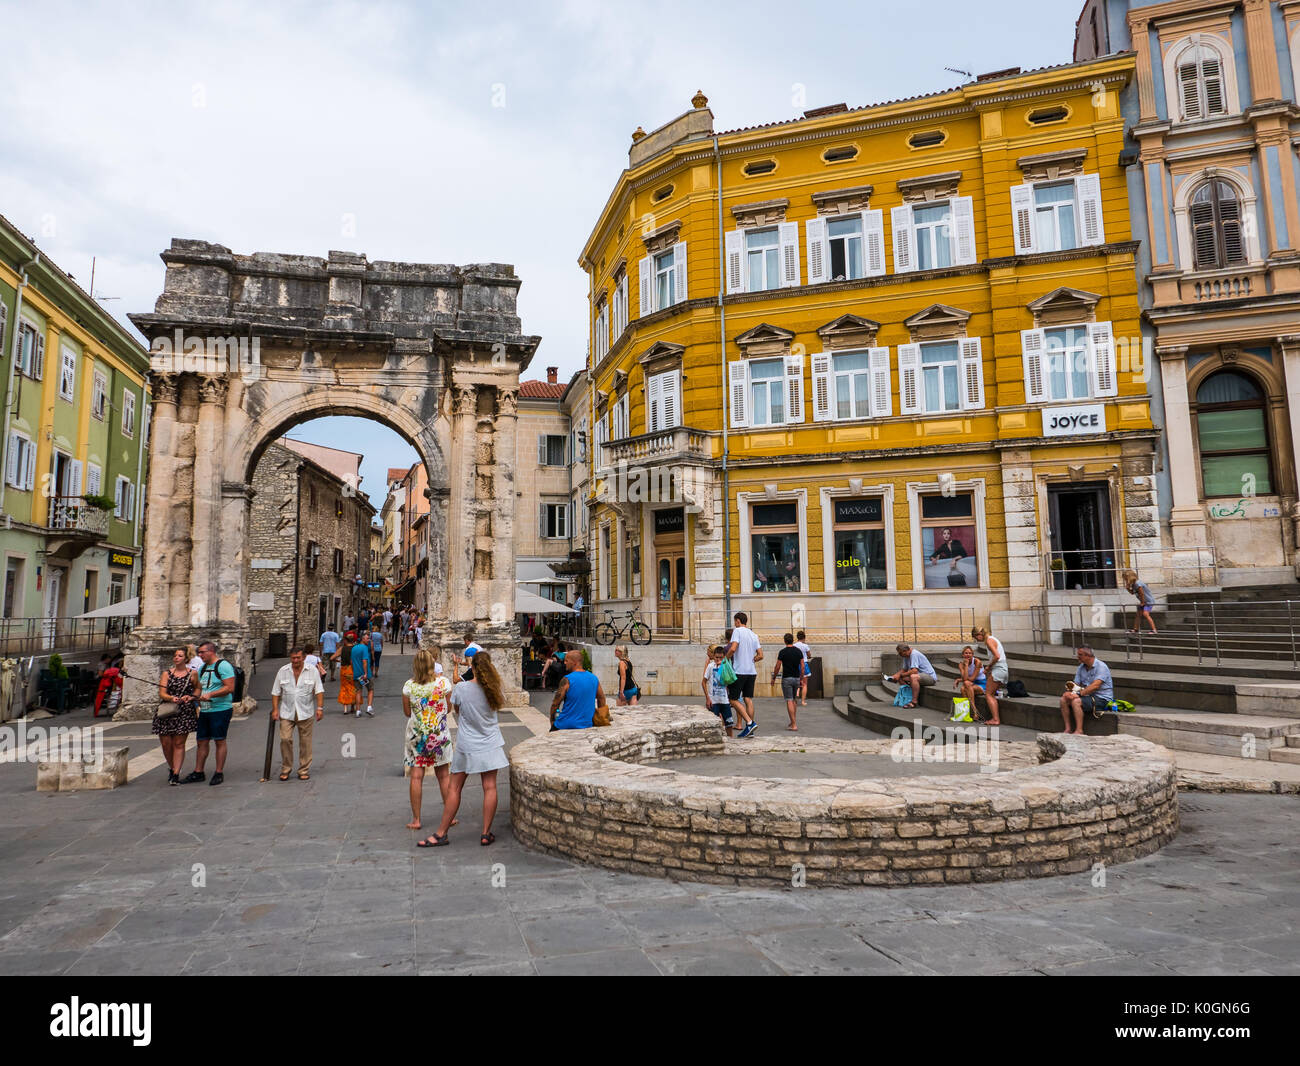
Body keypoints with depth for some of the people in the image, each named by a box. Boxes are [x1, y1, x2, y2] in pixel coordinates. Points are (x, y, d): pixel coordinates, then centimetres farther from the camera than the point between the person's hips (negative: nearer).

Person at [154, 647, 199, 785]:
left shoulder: (192, 673, 4)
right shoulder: (167, 673, 6)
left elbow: (197, 688, 18)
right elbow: (161, 693, -1)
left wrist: (191, 697, -2)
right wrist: (171, 698, -21)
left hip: (185, 712, -2)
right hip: (166, 711, 2)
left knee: (179, 744, -4)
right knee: (166, 743, 3)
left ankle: (175, 774, 0)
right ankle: (172, 768, 27)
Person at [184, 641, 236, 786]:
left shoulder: (223, 666, -11)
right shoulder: (203, 668, 16)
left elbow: (230, 688, -18)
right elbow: (199, 688, 24)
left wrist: (210, 695, -23)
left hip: (220, 710, -8)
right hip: (204, 711, 8)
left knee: (220, 741, 0)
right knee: (201, 741, 10)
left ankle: (219, 773, 6)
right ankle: (198, 772, 18)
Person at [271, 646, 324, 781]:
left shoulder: (313, 671, 0)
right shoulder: (283, 671, 4)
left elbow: (319, 690, -3)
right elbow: (276, 692, 6)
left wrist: (320, 707, -13)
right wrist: (275, 709, -1)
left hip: (306, 713, -1)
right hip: (286, 713, 1)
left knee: (305, 742, 3)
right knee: (285, 739, -7)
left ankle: (304, 770, 13)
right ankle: (285, 769, 8)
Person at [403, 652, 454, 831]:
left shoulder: (409, 686, -8)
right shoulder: (444, 683, -10)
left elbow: (407, 712, 2)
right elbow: (448, 708, 2)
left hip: (416, 734, 0)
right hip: (440, 734, 0)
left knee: (416, 776, 5)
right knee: (443, 775, 11)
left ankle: (416, 819, 9)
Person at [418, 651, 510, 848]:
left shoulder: (461, 688, -13)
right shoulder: (494, 690, -8)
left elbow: (457, 710, 2)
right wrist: (492, 675, 12)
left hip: (466, 745, -1)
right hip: (490, 745, 1)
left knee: (454, 788, 7)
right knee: (490, 787, 4)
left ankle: (441, 833, 14)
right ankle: (486, 833, 7)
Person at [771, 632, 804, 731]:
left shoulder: (782, 652, -9)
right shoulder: (799, 651, 4)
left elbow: (777, 667, -7)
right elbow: (802, 666, 4)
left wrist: (773, 678, 6)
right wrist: (801, 678, 13)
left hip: (786, 679, -5)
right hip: (796, 678, 5)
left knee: (789, 701, -5)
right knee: (793, 700, 20)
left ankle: (794, 725, -11)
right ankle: (793, 722, 25)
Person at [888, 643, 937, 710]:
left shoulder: (914, 654, -20)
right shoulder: (906, 657, 9)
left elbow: (914, 671, -29)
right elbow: (904, 670, 16)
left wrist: (901, 675, -21)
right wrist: (895, 675, -1)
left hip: (930, 677, -10)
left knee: (913, 676, -37)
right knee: (901, 679, 3)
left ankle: (914, 702, -32)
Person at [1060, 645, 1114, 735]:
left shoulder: (1101, 666, -14)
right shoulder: (1081, 667, 11)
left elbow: (1095, 686, -25)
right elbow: (1076, 684, 10)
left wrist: (1079, 693, -24)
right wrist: (1071, 692, -13)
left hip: (1102, 698, -8)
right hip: (1088, 696, 8)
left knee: (1076, 701, -30)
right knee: (1063, 699, -9)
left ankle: (1079, 731, -26)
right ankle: (1068, 729, -10)